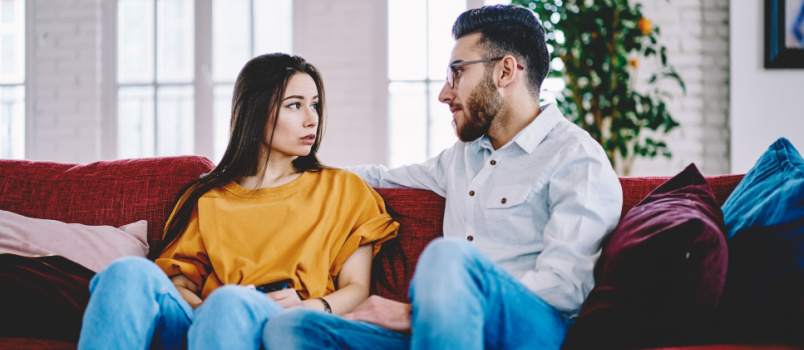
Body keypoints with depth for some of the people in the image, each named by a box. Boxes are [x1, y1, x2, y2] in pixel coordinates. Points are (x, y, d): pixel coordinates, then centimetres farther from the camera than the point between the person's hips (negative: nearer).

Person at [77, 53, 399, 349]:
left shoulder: (342, 189, 23)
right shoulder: (208, 198, 26)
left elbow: (356, 288, 13)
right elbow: (178, 280, 15)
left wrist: (308, 309, -10)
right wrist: (204, 309, -10)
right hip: (203, 320, 2)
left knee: (230, 302, -39)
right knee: (131, 273, -31)